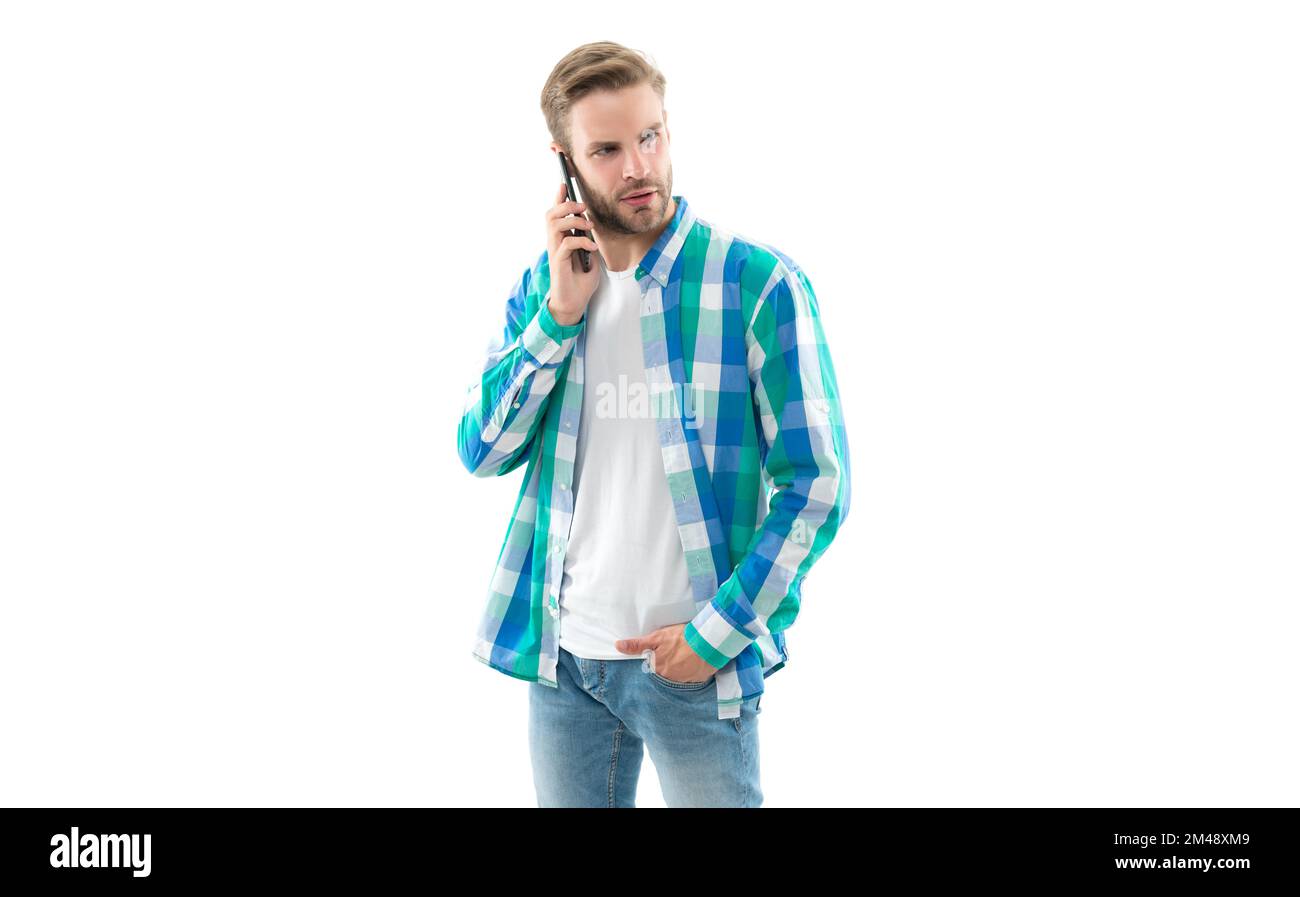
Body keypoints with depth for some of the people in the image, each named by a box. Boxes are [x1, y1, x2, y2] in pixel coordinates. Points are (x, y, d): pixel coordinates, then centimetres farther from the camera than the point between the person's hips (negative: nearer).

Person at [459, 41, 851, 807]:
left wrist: (716, 633, -14)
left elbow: (817, 485, -10)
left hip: (695, 663, -4)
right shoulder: (540, 288, 5)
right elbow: (482, 451, -1)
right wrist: (560, 313, -11)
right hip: (564, 656, 4)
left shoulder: (761, 284, -10)